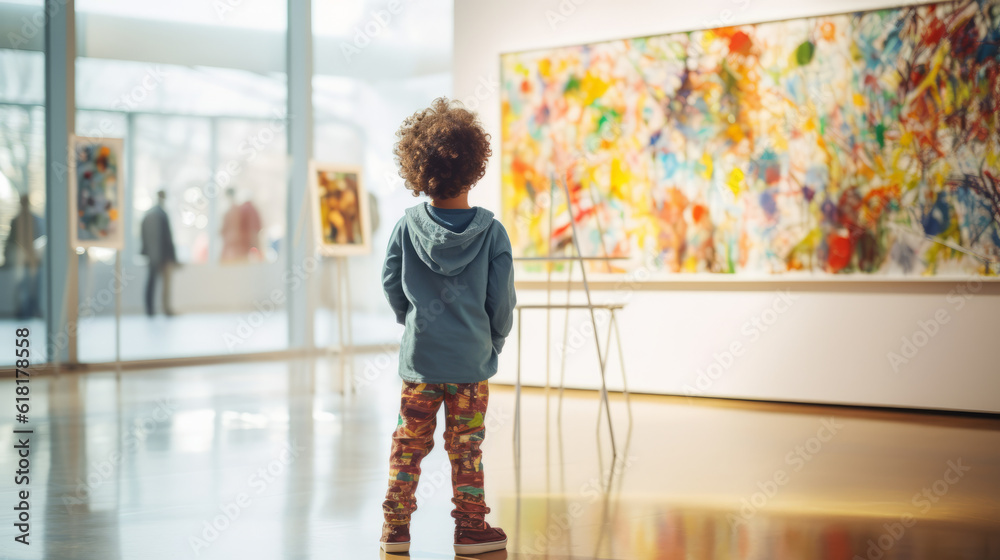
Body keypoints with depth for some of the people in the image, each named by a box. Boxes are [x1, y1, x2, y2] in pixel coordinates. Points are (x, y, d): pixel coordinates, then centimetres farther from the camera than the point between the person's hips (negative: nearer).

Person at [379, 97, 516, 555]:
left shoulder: (408, 227, -6)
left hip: (419, 358, 1)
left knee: (409, 444, 10)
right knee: (466, 448, 7)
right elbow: (503, 299, -7)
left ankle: (396, 527, 14)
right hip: (472, 361, -1)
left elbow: (391, 285, 1)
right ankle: (471, 530, 13)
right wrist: (495, 341, 11)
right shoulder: (491, 233, -10)